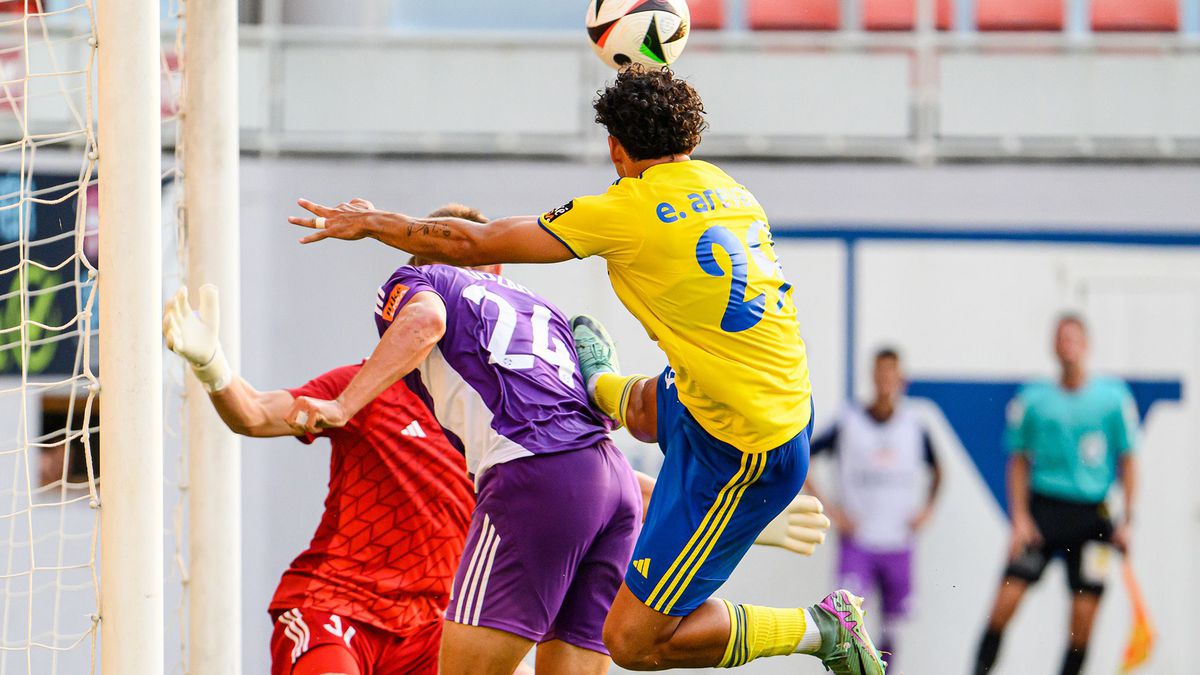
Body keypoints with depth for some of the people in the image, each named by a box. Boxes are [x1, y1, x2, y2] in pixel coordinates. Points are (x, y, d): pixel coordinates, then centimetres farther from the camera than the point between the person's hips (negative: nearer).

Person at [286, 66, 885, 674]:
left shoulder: (628, 210, -15)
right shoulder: (727, 189, 6)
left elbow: (473, 245, -7)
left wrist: (370, 224, 7)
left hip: (737, 454, -8)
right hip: (786, 408, 9)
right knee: (650, 400, 37)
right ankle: (599, 385, 68)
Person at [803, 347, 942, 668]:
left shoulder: (915, 427, 4)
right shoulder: (847, 423, -4)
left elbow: (936, 470, 21)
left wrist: (926, 509, 7)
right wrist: (829, 509, -4)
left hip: (898, 544, 3)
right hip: (857, 541, -3)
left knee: (892, 626, 7)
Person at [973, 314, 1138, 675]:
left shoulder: (1114, 398, 2)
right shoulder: (1033, 399, 3)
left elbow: (1128, 461, 6)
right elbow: (1018, 460, 9)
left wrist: (1126, 520, -2)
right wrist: (1019, 518, -2)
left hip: (1091, 515, 0)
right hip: (1043, 507, 0)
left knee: (1084, 616, -2)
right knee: (1007, 597, -10)